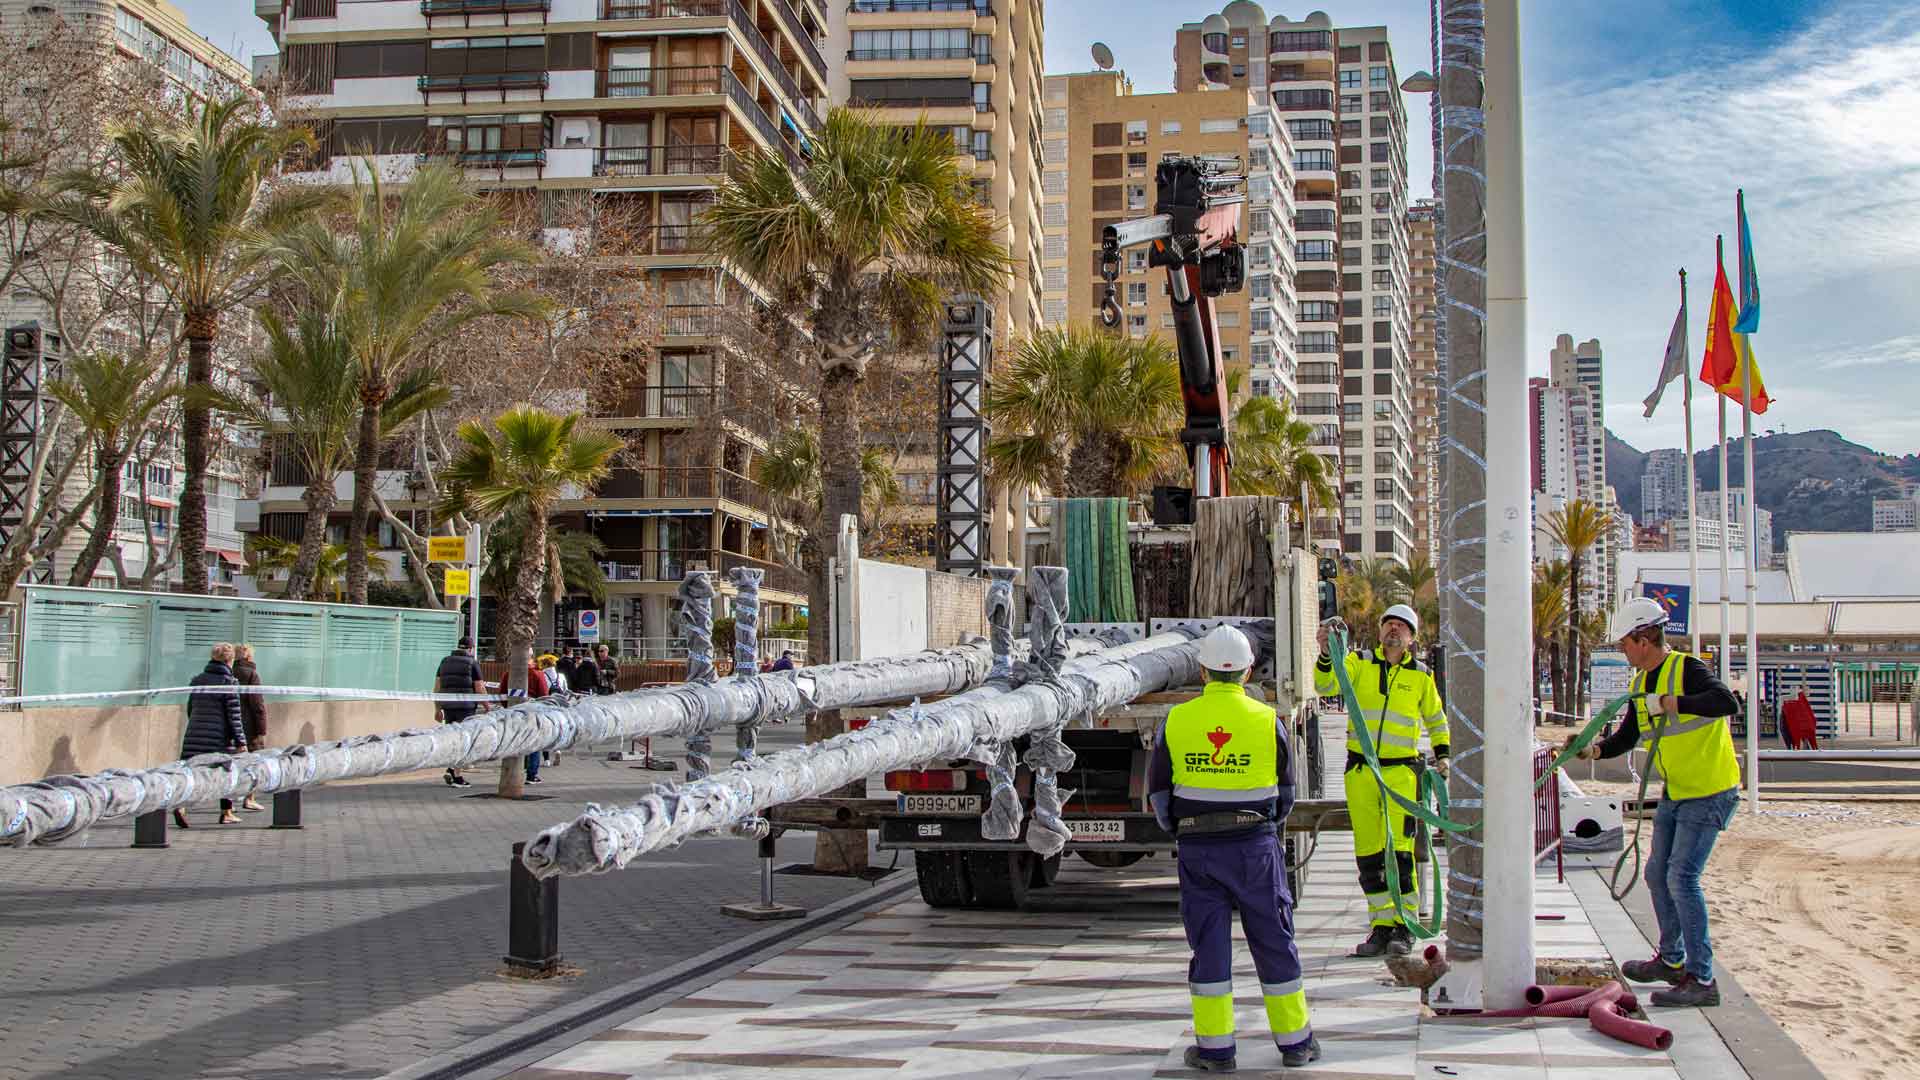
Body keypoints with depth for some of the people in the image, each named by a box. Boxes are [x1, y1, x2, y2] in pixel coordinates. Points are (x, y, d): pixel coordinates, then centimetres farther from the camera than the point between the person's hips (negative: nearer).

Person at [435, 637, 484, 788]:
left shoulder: (445, 662, 11)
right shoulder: (473, 663, -3)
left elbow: (437, 688, 9)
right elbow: (479, 689, -6)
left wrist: (438, 709, 14)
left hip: (448, 706, 5)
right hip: (466, 707, -5)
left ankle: (451, 769, 3)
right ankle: (457, 777, -4)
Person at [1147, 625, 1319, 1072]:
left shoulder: (1176, 720, -2)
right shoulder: (1267, 720, -4)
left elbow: (1158, 791, 4)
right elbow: (1285, 791, 6)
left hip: (1198, 850, 1)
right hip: (1256, 845, 0)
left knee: (1208, 942, 6)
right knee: (1273, 940, 9)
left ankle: (1214, 1047, 8)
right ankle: (1294, 1041, 16)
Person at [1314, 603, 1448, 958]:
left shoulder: (1421, 675, 7)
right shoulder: (1359, 663, 5)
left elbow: (1435, 718, 22)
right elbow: (1325, 685, -11)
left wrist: (1442, 755, 13)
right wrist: (1326, 654, -28)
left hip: (1402, 771, -1)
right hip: (1360, 770, 1)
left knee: (1399, 849, -9)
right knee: (1368, 852, 5)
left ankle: (1404, 926, 0)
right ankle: (1381, 924, 14)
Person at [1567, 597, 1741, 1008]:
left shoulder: (1687, 670, -19)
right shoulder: (1641, 682, 8)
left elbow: (1727, 703, -37)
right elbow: (1628, 736, 13)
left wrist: (1670, 702, -39)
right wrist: (1595, 749, -5)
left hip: (1710, 793, -9)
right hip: (1675, 792, 9)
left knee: (1681, 877, -15)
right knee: (1658, 874, 16)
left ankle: (1702, 980, -9)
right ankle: (1672, 961, 33)